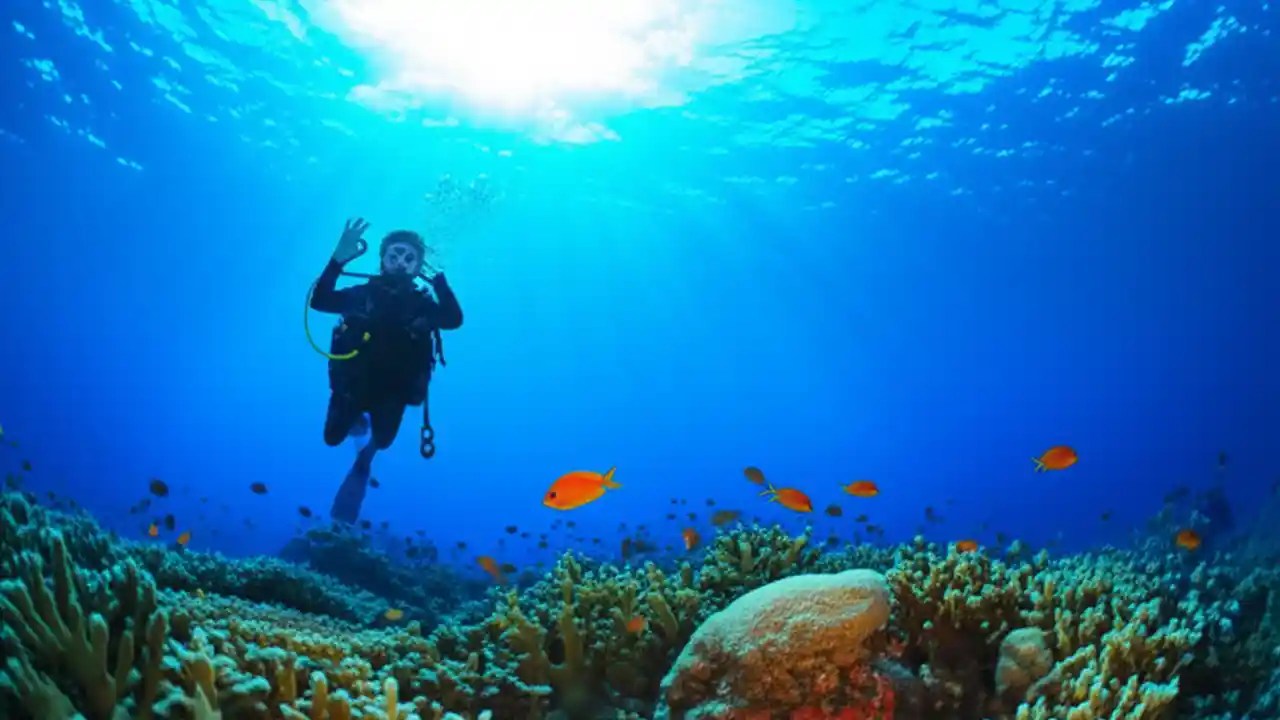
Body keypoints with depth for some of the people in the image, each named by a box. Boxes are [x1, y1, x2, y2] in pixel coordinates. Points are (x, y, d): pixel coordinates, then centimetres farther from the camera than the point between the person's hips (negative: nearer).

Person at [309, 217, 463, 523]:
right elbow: (319, 301, -21)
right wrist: (338, 260, -34)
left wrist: (438, 278, -28)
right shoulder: (364, 293, -6)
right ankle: (358, 420, 39)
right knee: (333, 437, 1)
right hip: (354, 383, 0)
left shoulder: (423, 303, -3)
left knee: (381, 441, -1)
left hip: (393, 391, 0)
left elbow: (454, 320, -23)